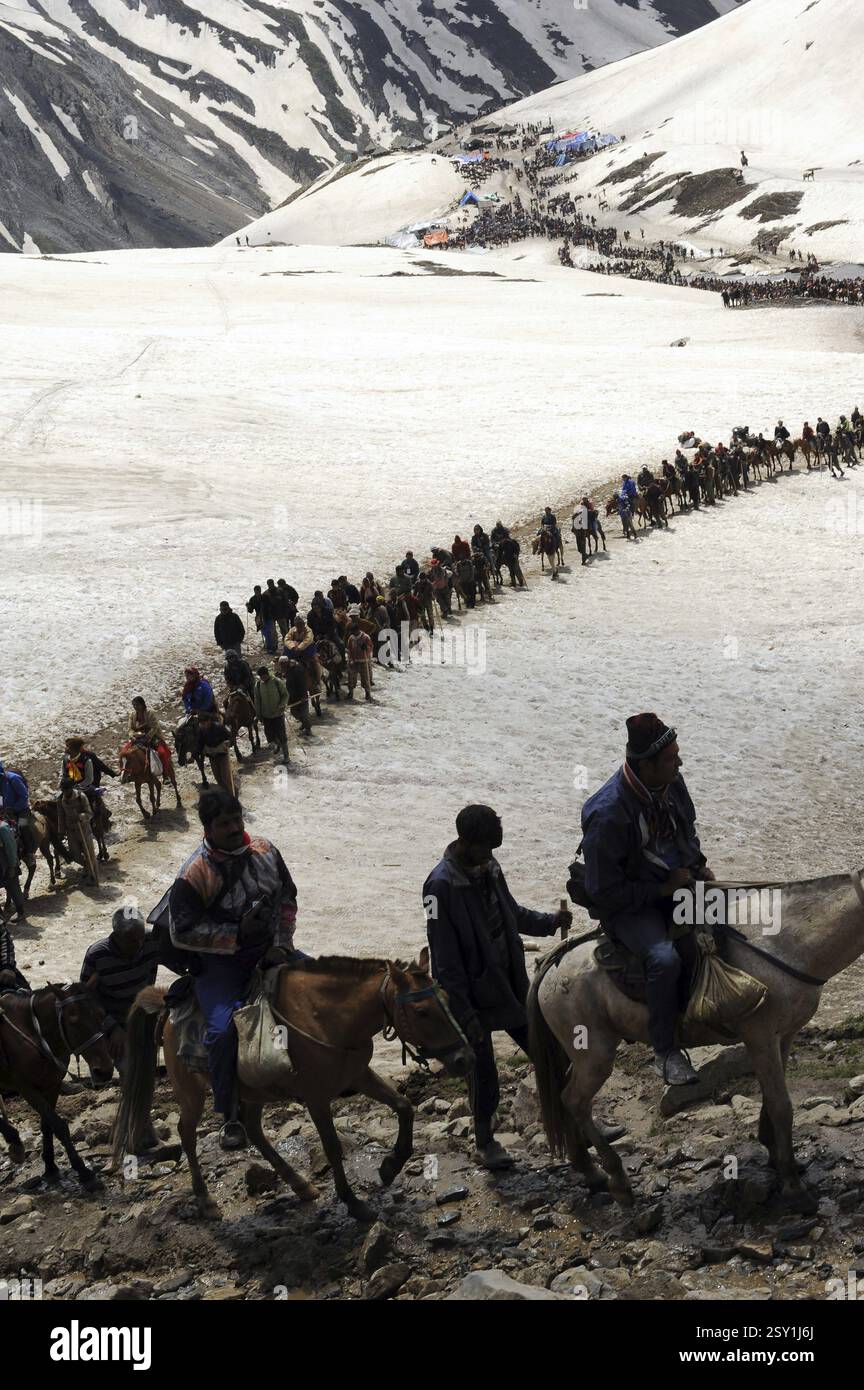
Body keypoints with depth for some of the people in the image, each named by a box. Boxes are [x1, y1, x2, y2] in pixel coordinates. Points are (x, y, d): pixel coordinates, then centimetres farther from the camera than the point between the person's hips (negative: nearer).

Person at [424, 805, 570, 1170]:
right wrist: (464, 1014, -22)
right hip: (474, 995, -7)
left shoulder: (488, 867, 0)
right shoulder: (441, 885, -23)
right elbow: (445, 959, -22)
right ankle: (484, 1143, 25)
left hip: (510, 985, 7)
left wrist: (549, 921, -1)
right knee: (483, 1070, 6)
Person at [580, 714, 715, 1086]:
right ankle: (665, 1052, -13)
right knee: (664, 958, -31)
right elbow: (604, 892, -22)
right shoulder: (607, 815, -29)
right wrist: (662, 890, -20)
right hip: (628, 906, -8)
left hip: (677, 881, 8)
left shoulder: (671, 781, -6)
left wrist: (699, 864, 3)